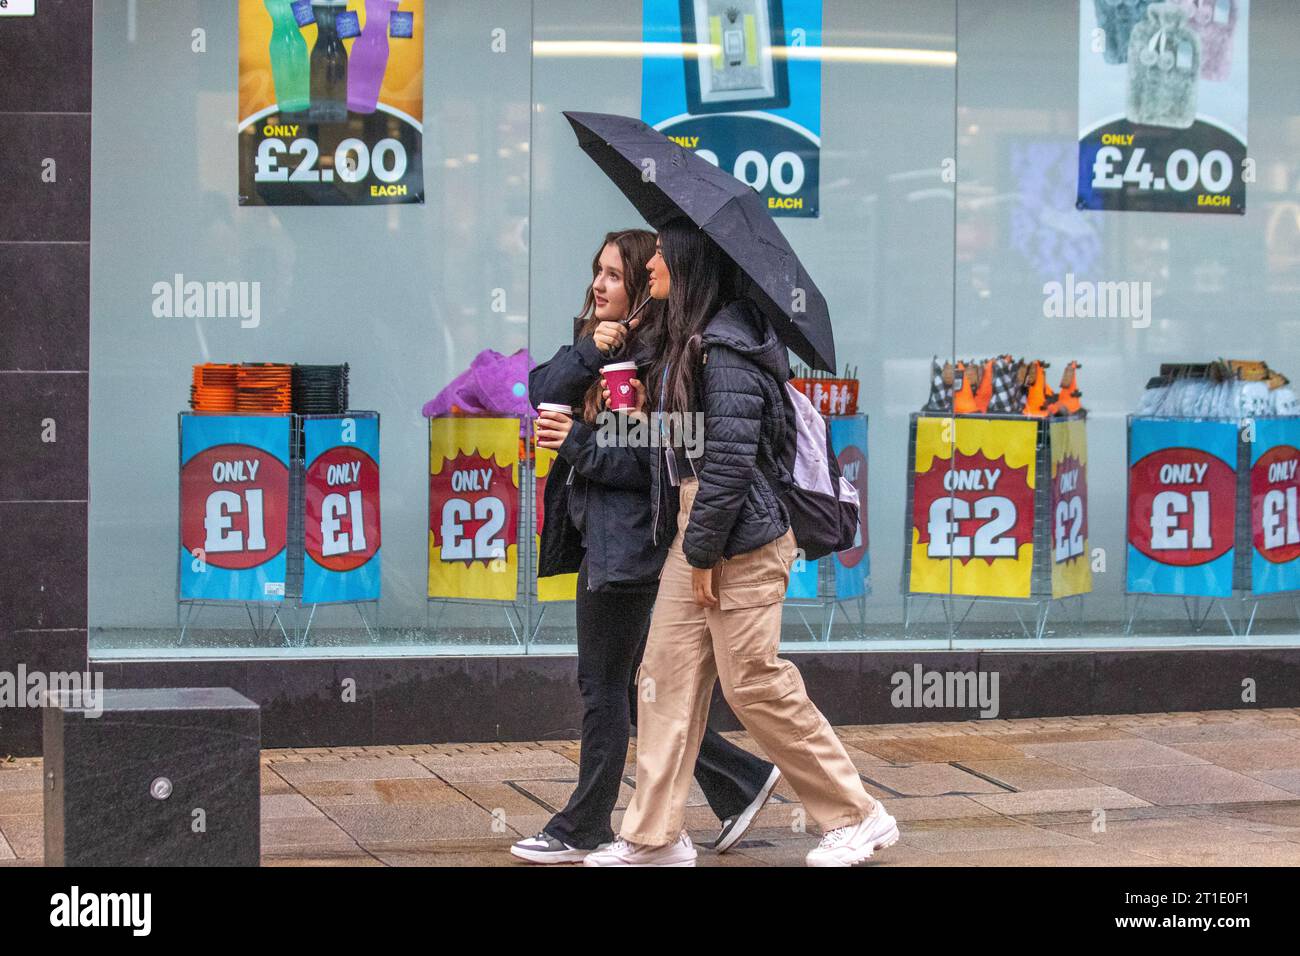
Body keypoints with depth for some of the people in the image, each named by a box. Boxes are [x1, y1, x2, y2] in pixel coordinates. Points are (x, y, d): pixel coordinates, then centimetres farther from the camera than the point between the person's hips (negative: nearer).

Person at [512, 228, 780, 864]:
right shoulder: (598, 342, 15)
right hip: (599, 534, 10)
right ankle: (739, 782, 22)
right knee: (624, 684, 14)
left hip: (628, 542, -10)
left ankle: (584, 832, 12)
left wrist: (577, 444, -22)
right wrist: (586, 356, -11)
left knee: (603, 686, 1)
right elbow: (541, 394, 2)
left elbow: (650, 464, -19)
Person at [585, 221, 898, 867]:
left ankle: (858, 816, 10)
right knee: (667, 672, 7)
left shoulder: (726, 349, -17)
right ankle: (654, 837, 12)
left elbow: (730, 460, -21)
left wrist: (704, 554, -17)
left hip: (740, 538, -10)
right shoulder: (688, 340, 13)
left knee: (754, 682, -4)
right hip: (695, 529, 10)